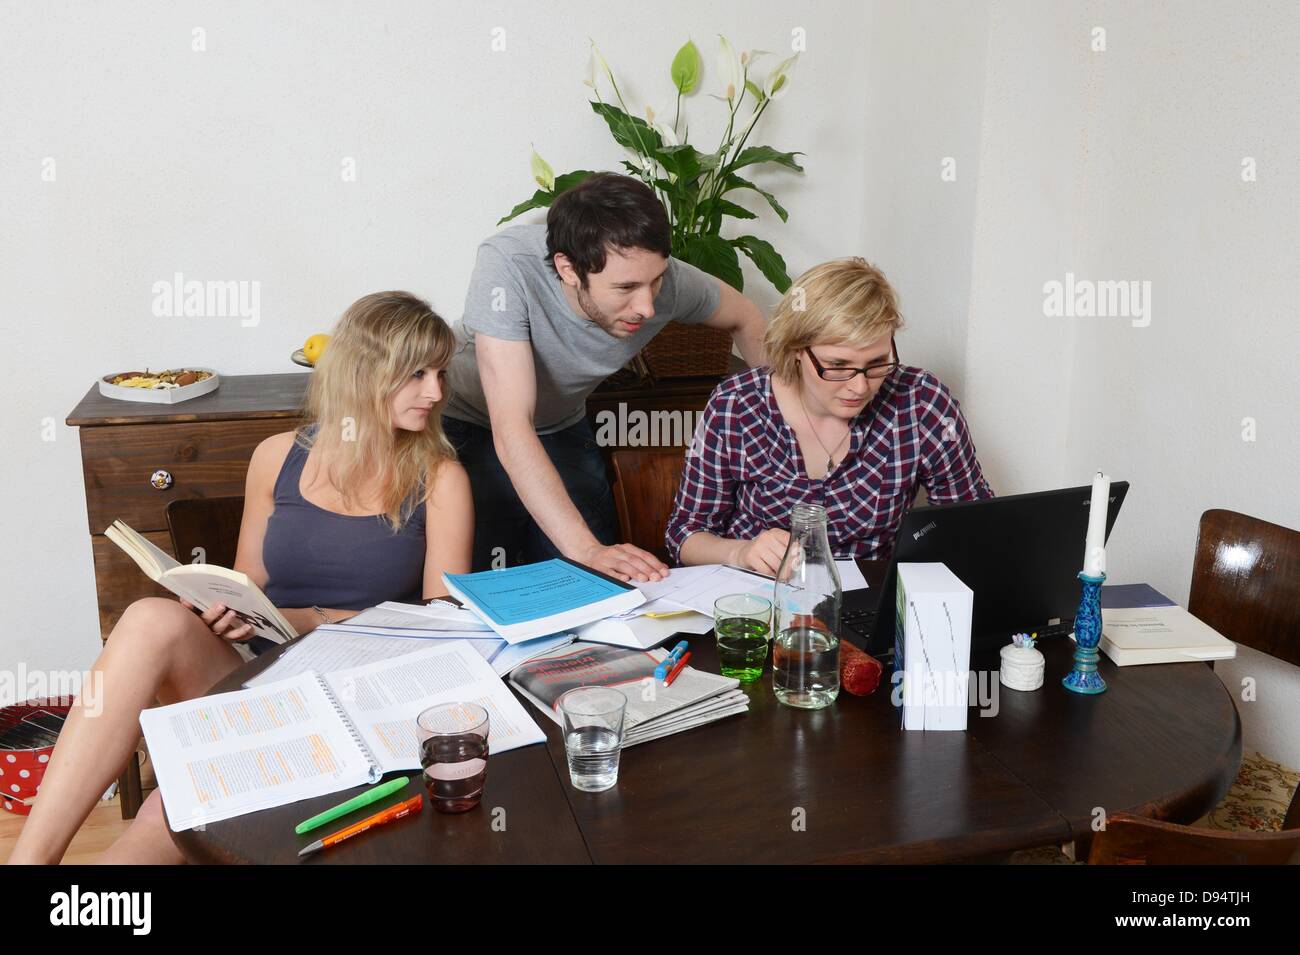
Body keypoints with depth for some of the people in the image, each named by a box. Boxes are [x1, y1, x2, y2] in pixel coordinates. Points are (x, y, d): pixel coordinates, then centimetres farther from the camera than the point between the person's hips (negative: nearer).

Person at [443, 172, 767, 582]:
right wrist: (584, 548, -50)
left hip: (562, 427, 4)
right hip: (470, 423, -3)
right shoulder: (508, 266, -38)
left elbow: (745, 318, -2)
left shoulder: (665, 279, -25)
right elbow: (511, 429, -42)